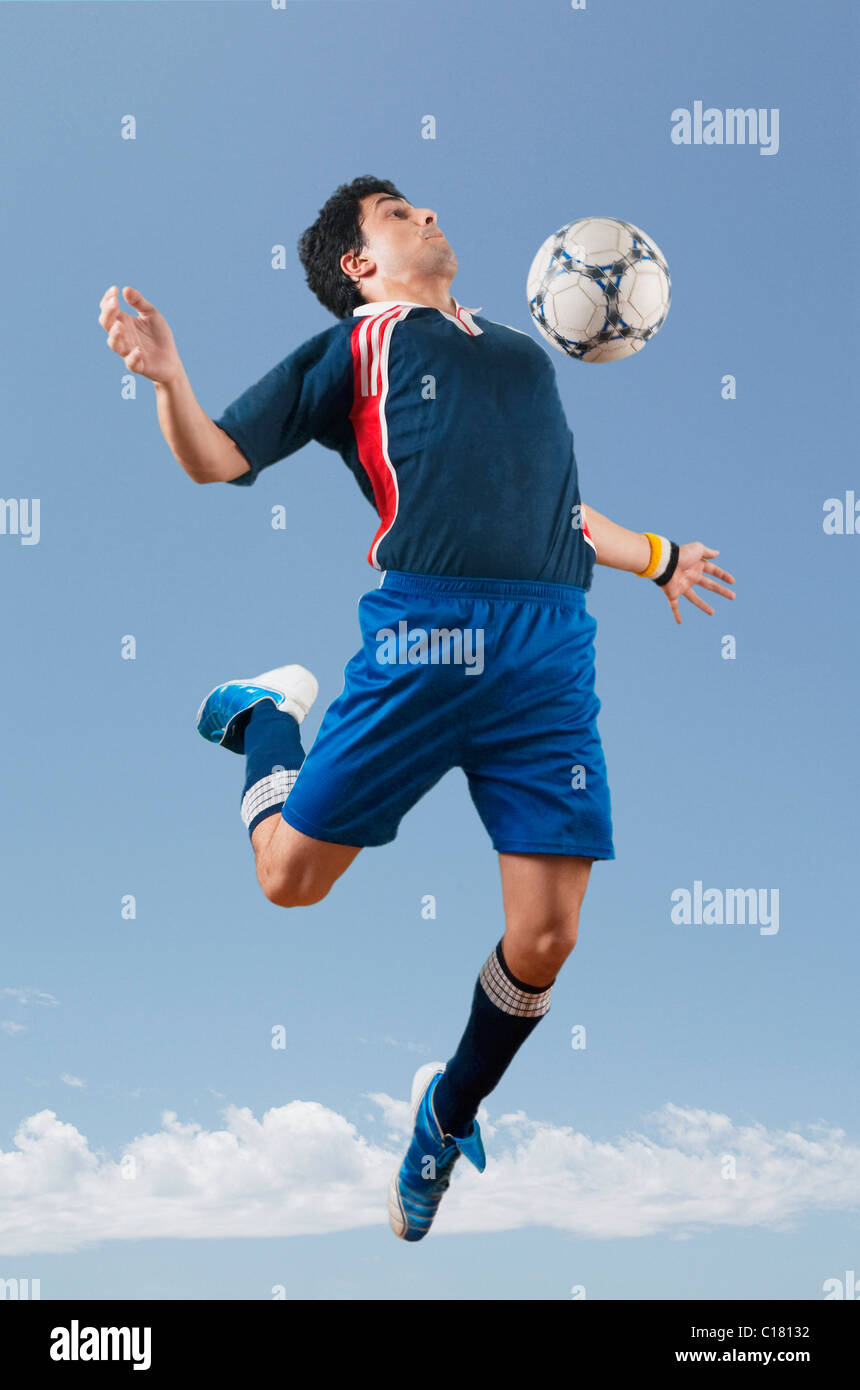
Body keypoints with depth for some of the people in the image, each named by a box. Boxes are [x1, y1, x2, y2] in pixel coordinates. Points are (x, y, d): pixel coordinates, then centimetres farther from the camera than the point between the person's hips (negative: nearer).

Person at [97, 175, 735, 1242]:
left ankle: (449, 1113, 26)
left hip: (552, 647, 4)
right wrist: (167, 376, -11)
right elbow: (218, 460, 8)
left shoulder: (520, 351, 29)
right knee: (290, 875, 1)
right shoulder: (353, 346, 14)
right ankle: (270, 710, 33)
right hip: (424, 632, -4)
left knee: (545, 939, -2)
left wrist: (655, 558, 45)